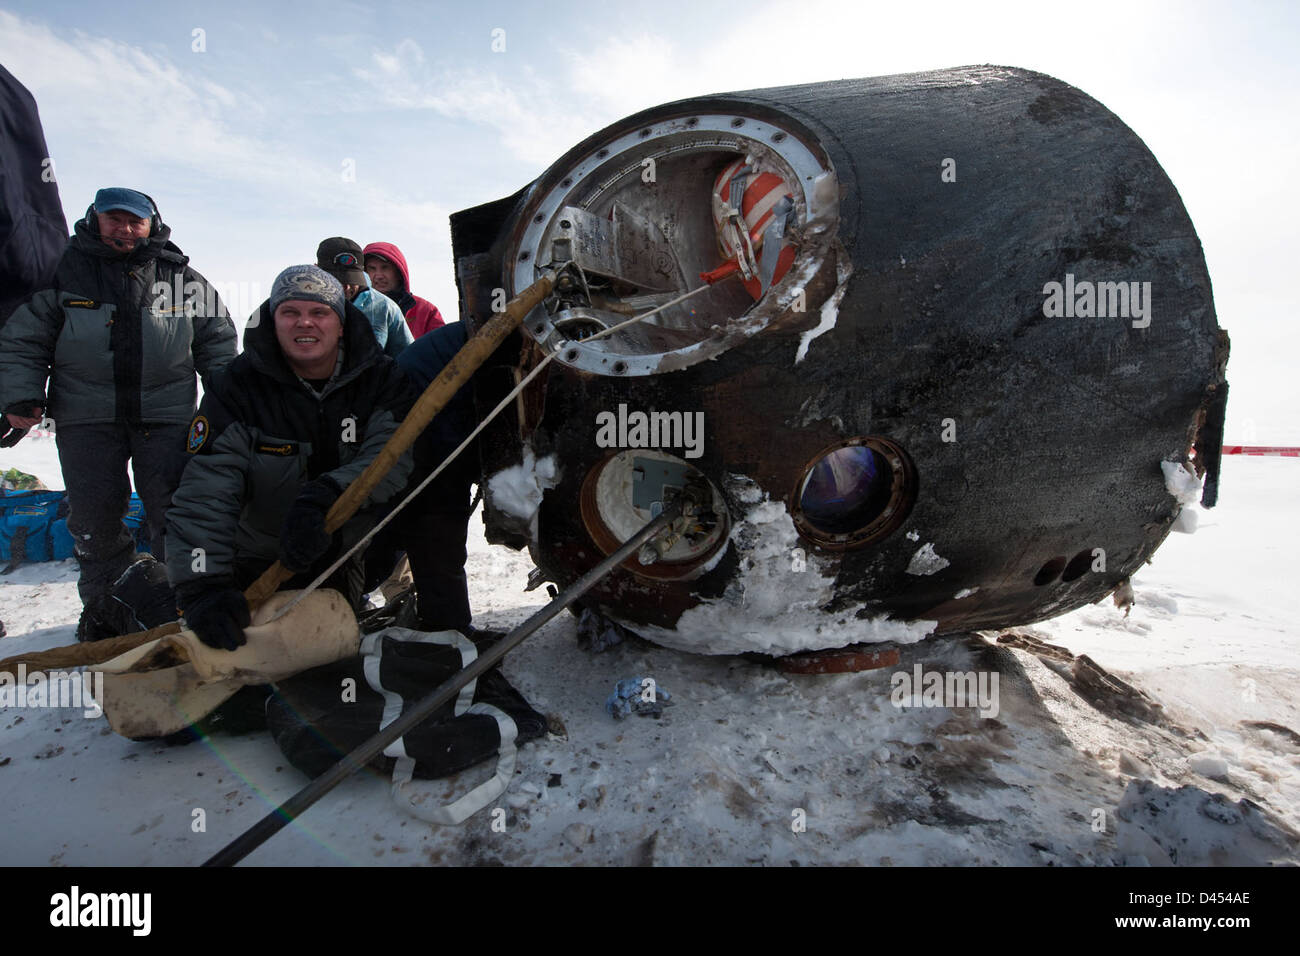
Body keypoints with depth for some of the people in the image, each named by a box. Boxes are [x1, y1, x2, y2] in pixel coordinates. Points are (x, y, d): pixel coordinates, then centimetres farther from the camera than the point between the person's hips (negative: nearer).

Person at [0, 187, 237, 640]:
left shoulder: (181, 278, 6)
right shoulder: (64, 271, 6)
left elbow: (217, 339, 14)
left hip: (166, 415, 0)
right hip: (86, 418, 1)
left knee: (173, 509, -1)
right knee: (94, 515, 4)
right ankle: (104, 601, 20)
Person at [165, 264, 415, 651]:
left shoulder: (381, 378, -13)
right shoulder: (240, 387, -17)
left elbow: (393, 456, -28)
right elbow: (205, 491, -25)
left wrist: (324, 497, -45)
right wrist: (201, 586, -37)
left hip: (350, 554, 1)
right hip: (262, 560, -1)